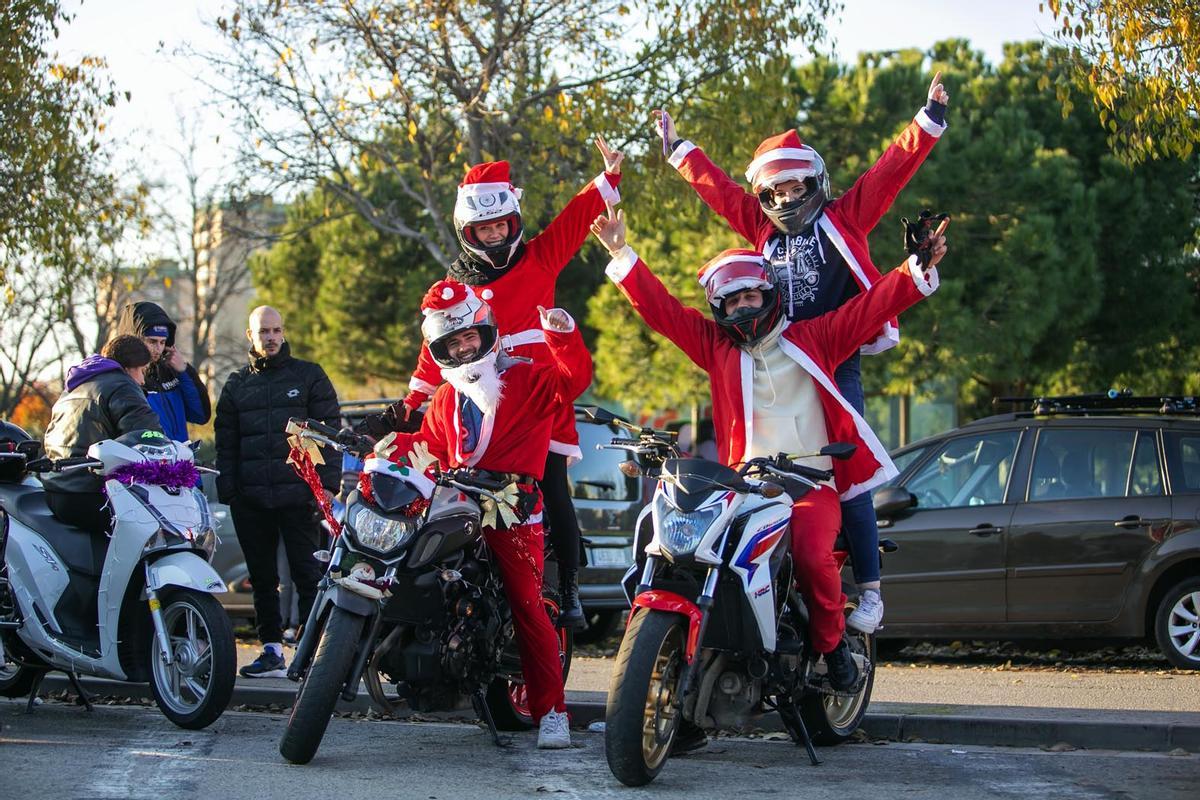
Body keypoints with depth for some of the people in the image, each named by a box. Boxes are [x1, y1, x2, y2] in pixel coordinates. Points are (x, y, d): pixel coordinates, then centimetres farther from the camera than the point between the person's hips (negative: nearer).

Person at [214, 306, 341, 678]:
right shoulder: (236, 385, 16)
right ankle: (272, 650, 12)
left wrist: (327, 483, -7)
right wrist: (227, 492, 5)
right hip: (251, 500, 4)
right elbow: (226, 443, 16)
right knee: (262, 579, 7)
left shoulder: (309, 376, 7)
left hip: (298, 495, -4)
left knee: (308, 575, -5)